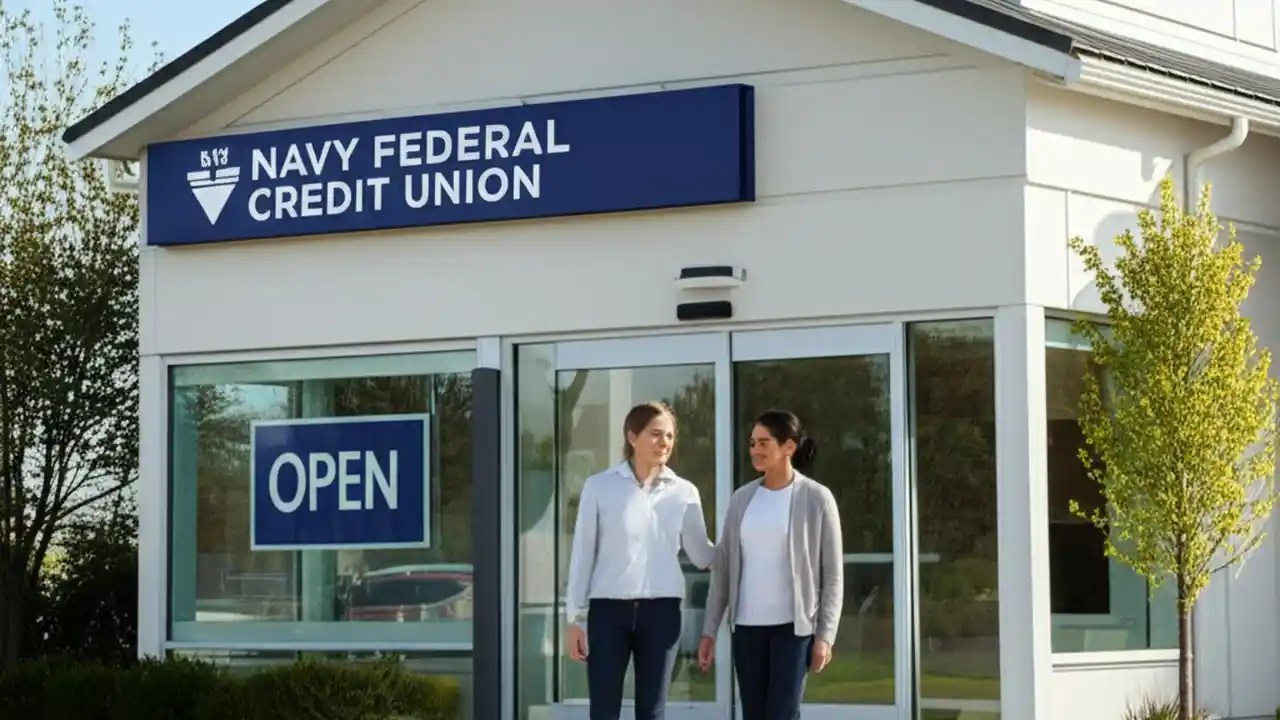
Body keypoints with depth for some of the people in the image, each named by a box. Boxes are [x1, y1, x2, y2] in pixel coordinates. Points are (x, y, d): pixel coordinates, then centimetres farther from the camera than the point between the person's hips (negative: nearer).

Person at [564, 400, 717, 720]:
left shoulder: (683, 492, 5)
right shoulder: (600, 486, 0)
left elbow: (701, 554, 11)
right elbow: (583, 553, 3)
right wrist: (575, 616, 1)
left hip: (661, 611, 2)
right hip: (609, 610, -2)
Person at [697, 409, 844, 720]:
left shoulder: (816, 498, -3)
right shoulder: (742, 498, 8)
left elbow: (833, 573, -3)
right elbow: (722, 566, 11)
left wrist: (825, 634, -9)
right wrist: (710, 629, 7)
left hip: (793, 625, -4)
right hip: (747, 626, 4)